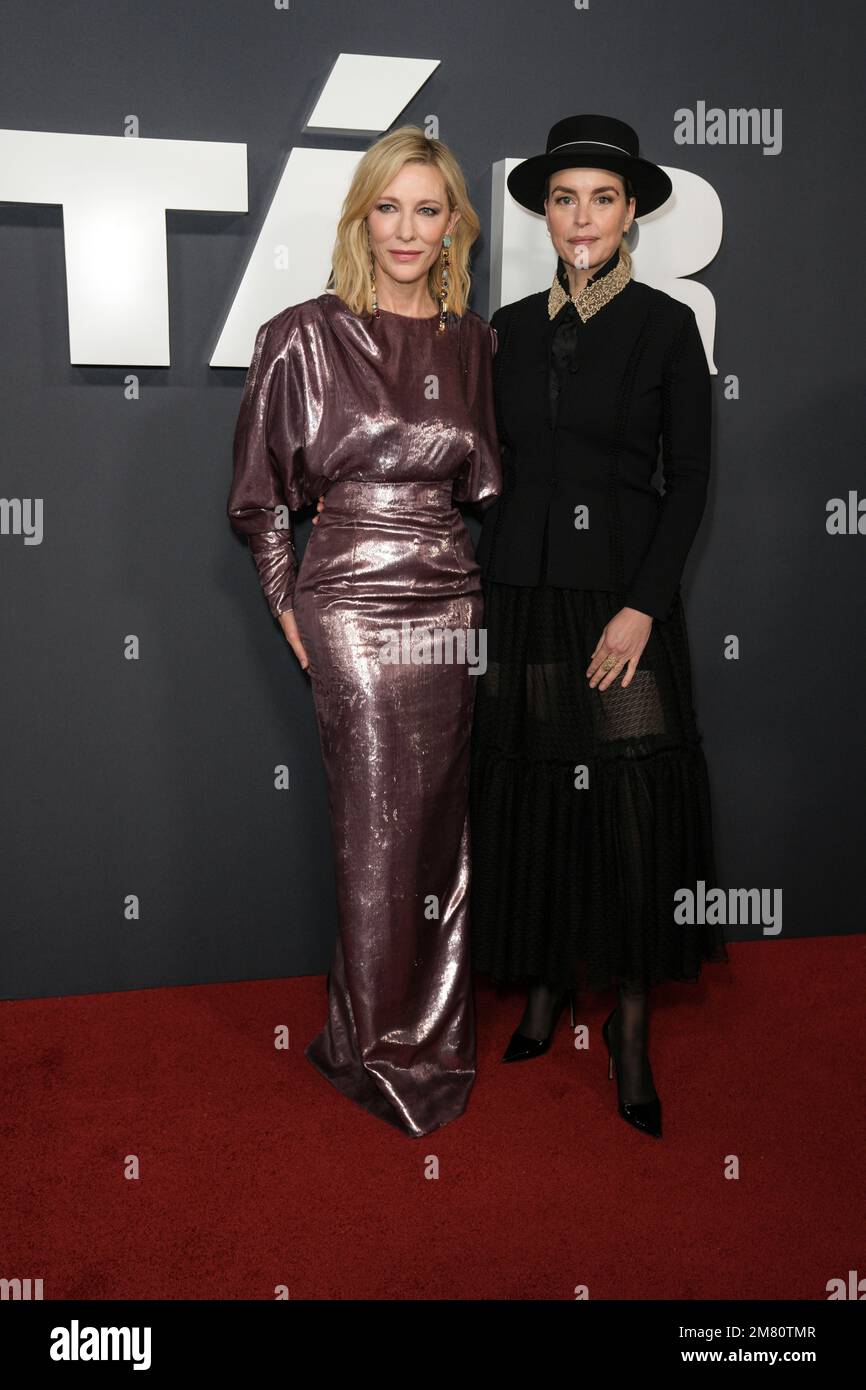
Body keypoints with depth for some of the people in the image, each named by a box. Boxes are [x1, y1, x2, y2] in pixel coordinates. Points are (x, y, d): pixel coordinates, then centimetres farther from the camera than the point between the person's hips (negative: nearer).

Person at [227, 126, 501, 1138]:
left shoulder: (474, 341, 10)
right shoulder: (306, 336, -2)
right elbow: (258, 495, 2)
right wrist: (289, 605, -1)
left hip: (452, 600, 4)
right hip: (354, 602, -4)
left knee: (441, 826, 10)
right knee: (381, 830, 1)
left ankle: (433, 1034, 27)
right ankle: (385, 1052, 19)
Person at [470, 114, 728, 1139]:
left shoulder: (665, 326, 0)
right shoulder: (511, 327, 10)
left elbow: (688, 480, -3)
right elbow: (499, 467, 11)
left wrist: (643, 606, -12)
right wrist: (486, 587, 4)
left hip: (621, 593, -3)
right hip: (521, 591, 3)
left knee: (629, 804, -3)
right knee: (528, 794, 7)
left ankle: (632, 1026, 12)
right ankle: (545, 984, 25)